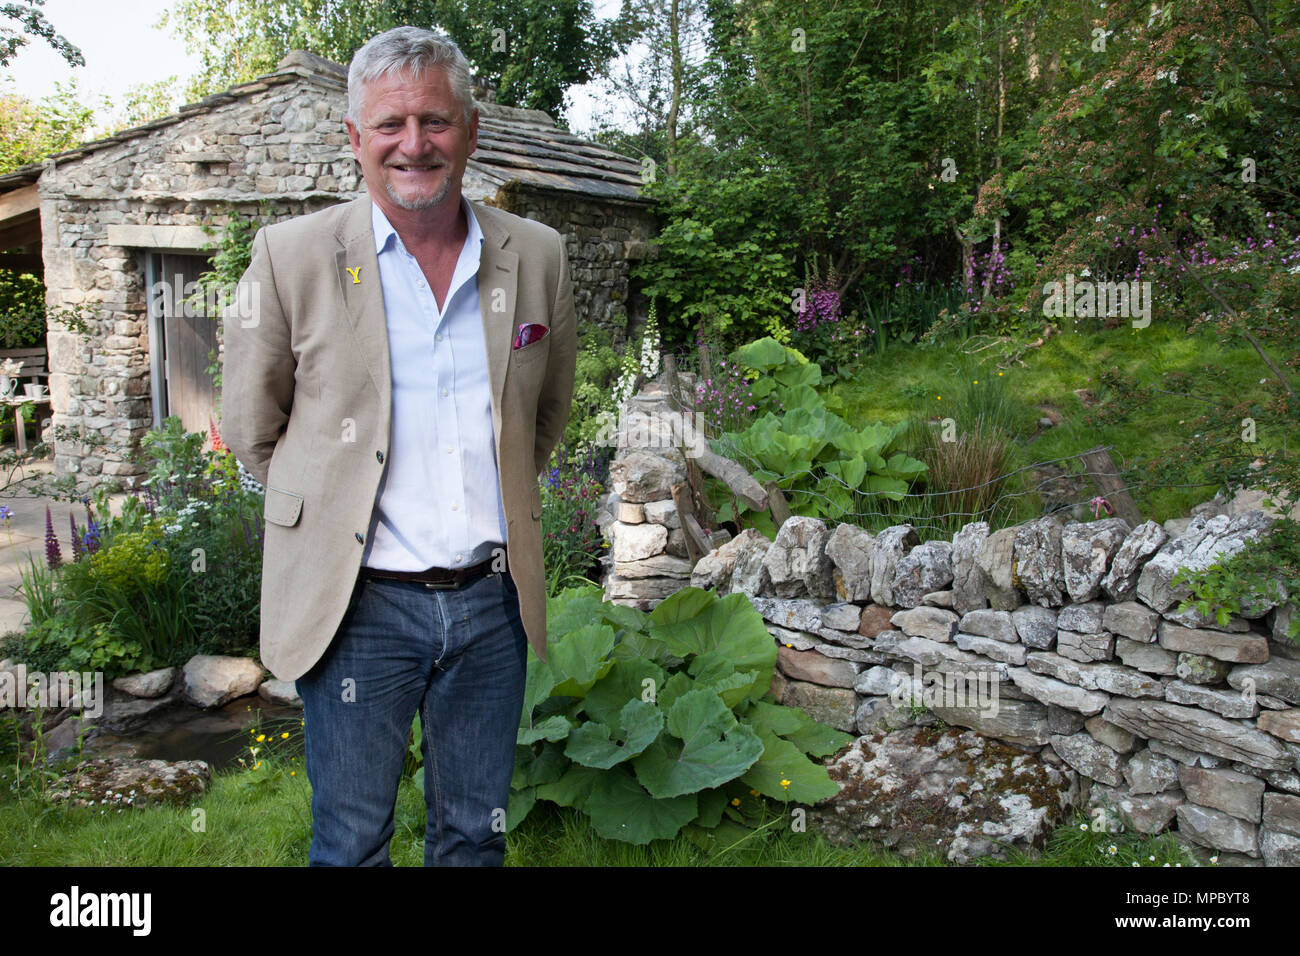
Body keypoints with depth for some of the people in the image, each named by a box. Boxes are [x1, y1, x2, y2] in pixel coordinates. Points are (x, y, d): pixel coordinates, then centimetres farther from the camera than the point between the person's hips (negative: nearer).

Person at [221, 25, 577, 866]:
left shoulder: (538, 255, 2)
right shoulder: (292, 254, -5)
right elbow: (252, 430, 5)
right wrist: (333, 504, 9)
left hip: (493, 602, 3)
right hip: (358, 606, -2)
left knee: (476, 837, 17)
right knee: (351, 846, 10)